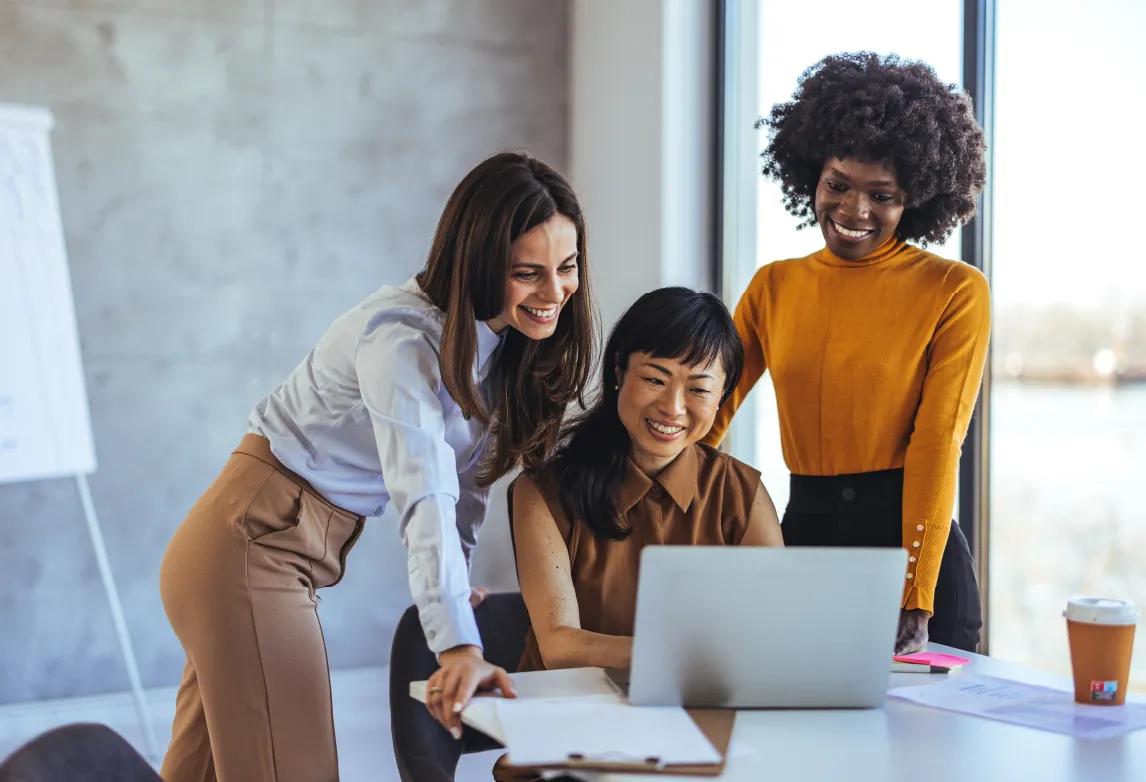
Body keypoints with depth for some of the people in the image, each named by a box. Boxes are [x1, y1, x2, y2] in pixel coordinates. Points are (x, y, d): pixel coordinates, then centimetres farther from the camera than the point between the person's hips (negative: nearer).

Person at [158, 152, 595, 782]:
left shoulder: (497, 338, 4)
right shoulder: (404, 339, -24)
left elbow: (467, 472, 10)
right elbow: (424, 497, -35)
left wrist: (458, 586, 2)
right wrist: (459, 645, -42)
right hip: (251, 547, -8)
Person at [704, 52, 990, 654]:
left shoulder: (955, 293, -4)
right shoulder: (773, 287, 7)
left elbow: (936, 444, -12)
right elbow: (709, 407, 3)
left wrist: (915, 601, -19)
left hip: (910, 543, -3)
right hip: (803, 537, 3)